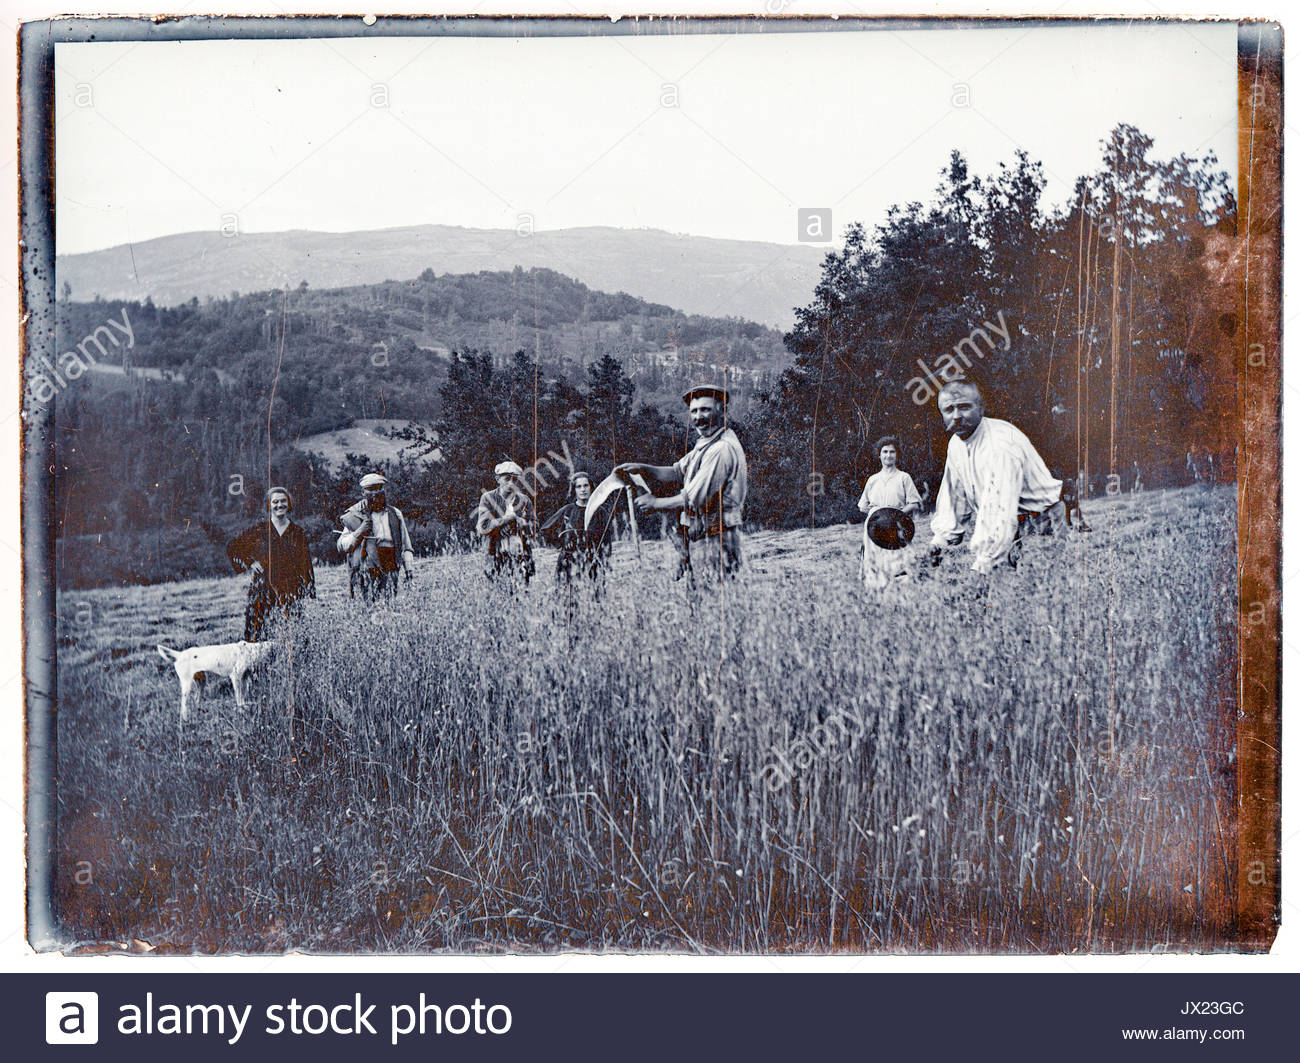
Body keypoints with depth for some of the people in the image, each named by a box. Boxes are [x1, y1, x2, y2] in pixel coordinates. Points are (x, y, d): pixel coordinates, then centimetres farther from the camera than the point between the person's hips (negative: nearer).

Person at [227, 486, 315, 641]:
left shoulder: (298, 534, 11)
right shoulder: (259, 530, 7)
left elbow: (306, 568, 13)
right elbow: (232, 548, 16)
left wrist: (310, 596, 7)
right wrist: (249, 563, 4)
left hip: (291, 593, 1)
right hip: (263, 592, -1)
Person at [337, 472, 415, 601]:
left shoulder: (395, 514, 13)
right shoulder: (356, 516, 5)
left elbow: (405, 545, 19)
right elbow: (341, 547, 2)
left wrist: (408, 569, 10)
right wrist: (359, 532, -12)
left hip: (390, 574, 2)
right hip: (367, 570, -2)